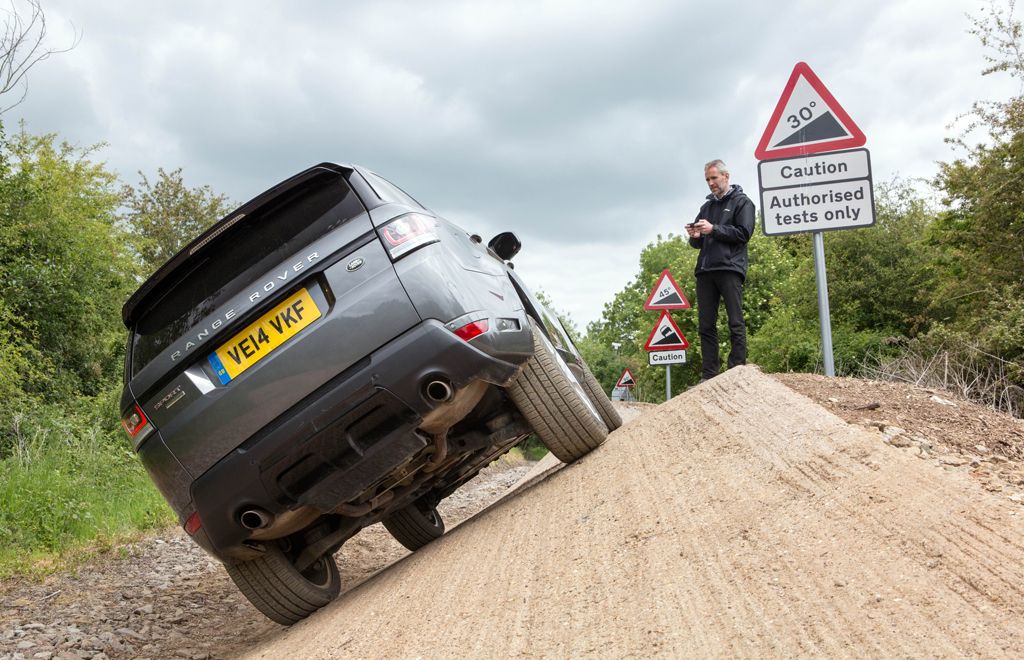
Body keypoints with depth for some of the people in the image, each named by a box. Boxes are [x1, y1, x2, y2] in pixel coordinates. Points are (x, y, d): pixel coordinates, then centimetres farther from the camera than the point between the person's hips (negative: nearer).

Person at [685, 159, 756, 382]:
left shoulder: (742, 202, 7)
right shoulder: (707, 206, 24)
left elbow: (744, 233, -7)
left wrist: (714, 229, -13)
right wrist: (695, 236, 0)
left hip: (729, 269, -6)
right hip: (705, 271, 6)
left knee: (736, 323, -6)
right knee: (705, 326, 2)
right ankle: (708, 376, 2)